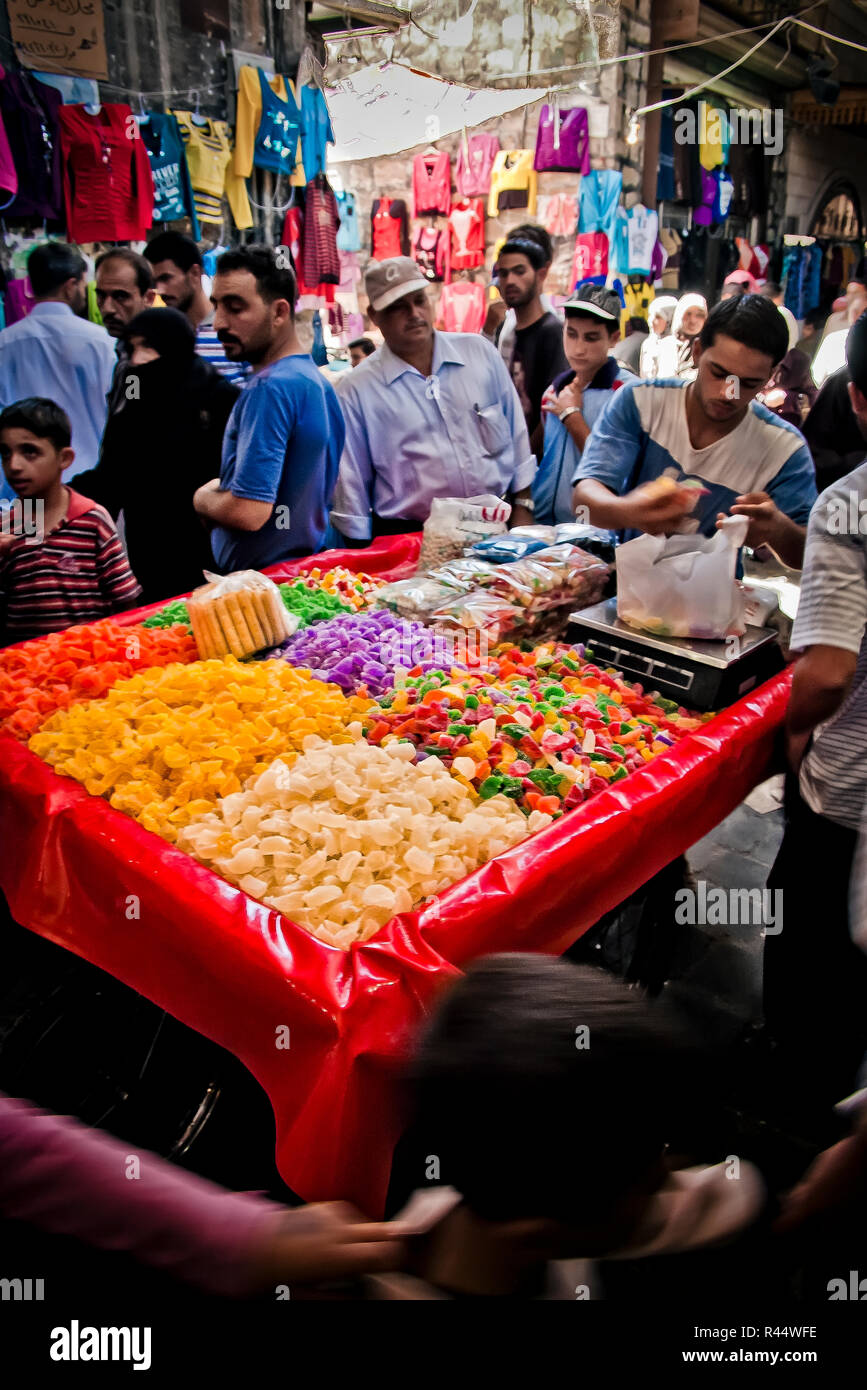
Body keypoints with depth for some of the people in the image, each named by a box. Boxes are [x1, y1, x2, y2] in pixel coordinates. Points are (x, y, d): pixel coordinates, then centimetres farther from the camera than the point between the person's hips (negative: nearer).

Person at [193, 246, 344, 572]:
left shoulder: (270, 388, -18)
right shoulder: (316, 379, 11)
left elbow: (248, 512, -25)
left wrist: (202, 498, -4)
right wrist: (223, 491, 13)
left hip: (264, 575, -9)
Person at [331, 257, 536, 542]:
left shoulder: (480, 352, 8)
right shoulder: (359, 389, 0)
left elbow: (517, 436, 13)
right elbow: (351, 485, 3)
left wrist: (522, 508, 9)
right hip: (408, 539, -2)